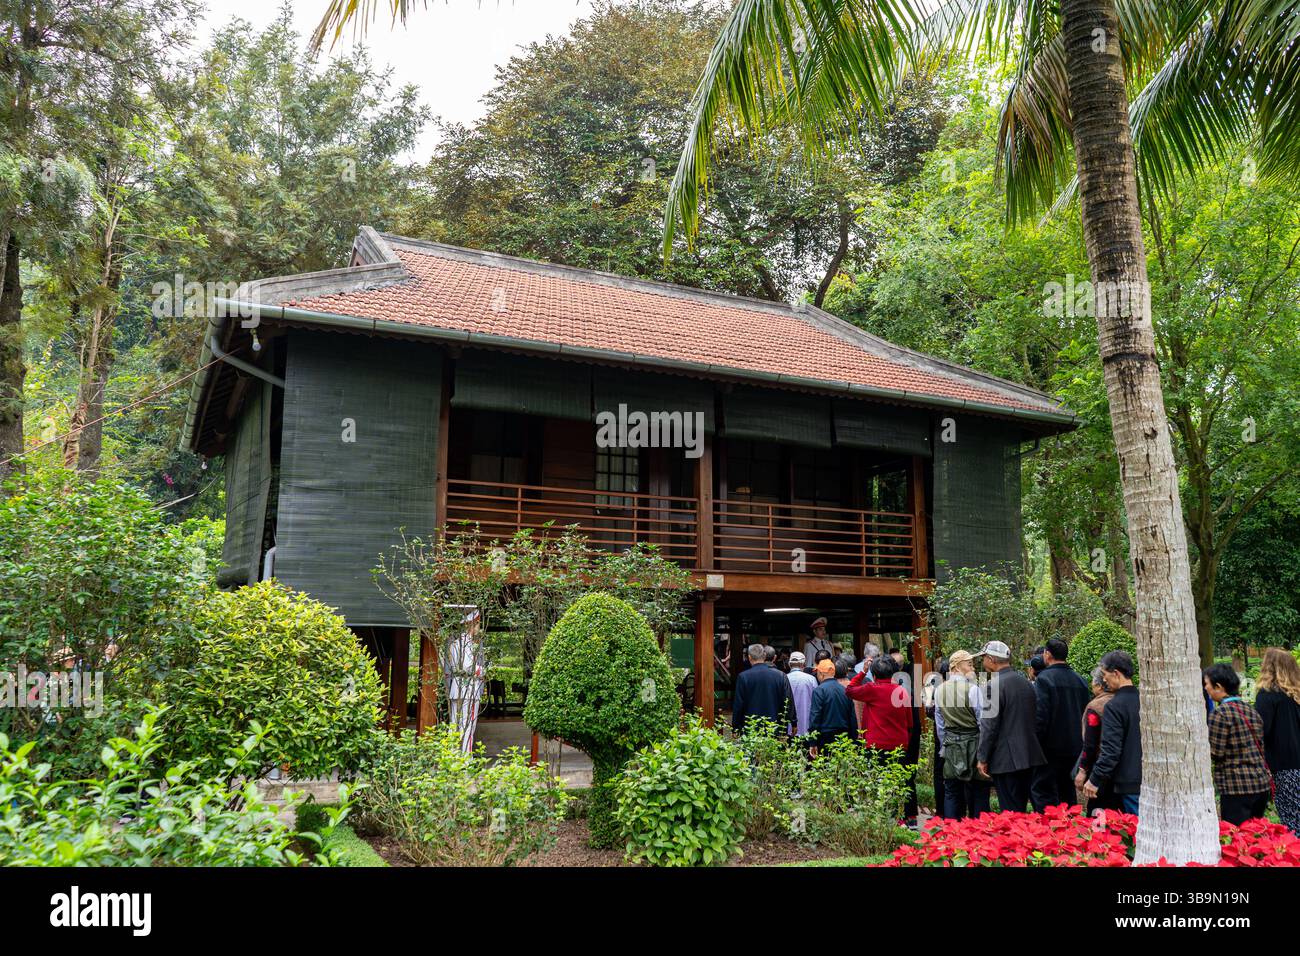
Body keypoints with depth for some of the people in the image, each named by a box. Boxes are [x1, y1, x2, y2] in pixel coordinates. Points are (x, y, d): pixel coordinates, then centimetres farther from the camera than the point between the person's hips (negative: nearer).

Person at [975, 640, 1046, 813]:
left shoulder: (995, 685, -14)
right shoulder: (1025, 682, 11)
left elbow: (989, 725, -16)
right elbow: (1035, 719, 17)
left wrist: (983, 758, -9)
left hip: (1006, 760, -8)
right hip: (1029, 756, 8)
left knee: (1010, 812, -3)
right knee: (1021, 808, 16)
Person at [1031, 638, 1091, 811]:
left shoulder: (1044, 679, -14)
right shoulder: (1079, 680, 9)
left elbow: (1040, 716, -18)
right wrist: (1080, 741, 20)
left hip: (1052, 747, -7)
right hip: (1075, 747, 8)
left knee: (1042, 792, -3)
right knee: (1067, 793, 17)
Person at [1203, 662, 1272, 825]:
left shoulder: (1220, 713, -14)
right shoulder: (1251, 710, 10)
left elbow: (1215, 754, -14)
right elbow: (1261, 747, 14)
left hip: (1237, 789, -8)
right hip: (1262, 784, 8)